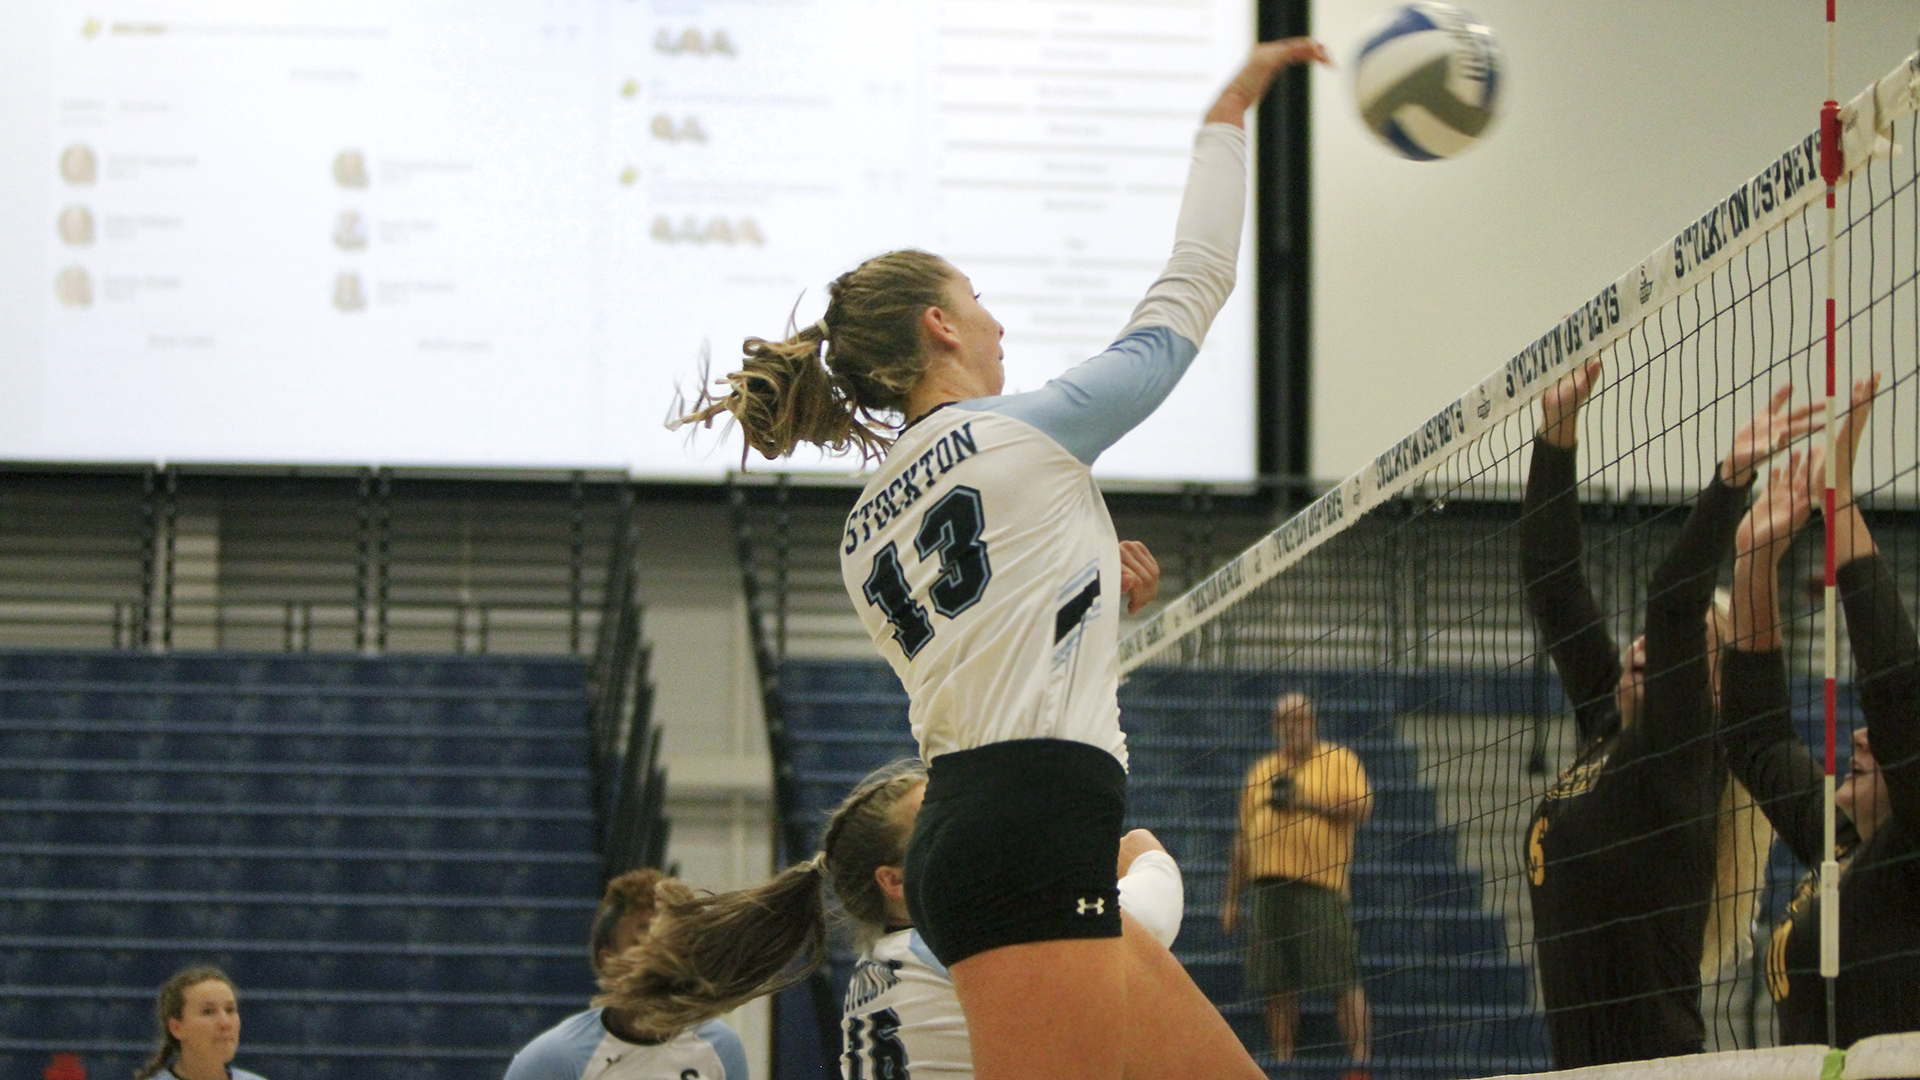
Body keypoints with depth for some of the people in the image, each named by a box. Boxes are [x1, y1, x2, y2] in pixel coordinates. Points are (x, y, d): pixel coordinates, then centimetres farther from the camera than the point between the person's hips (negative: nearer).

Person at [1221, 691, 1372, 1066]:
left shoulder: (1339, 760, 9)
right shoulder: (1261, 772, 21)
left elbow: (1362, 806, -6)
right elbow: (1243, 837, 22)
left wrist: (1307, 799, -11)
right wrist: (1231, 897, 18)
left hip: (1321, 884, -4)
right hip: (1269, 887, 4)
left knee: (1341, 976, -10)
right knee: (1277, 983, 2)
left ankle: (1360, 1058, -10)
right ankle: (1283, 1062, 8)